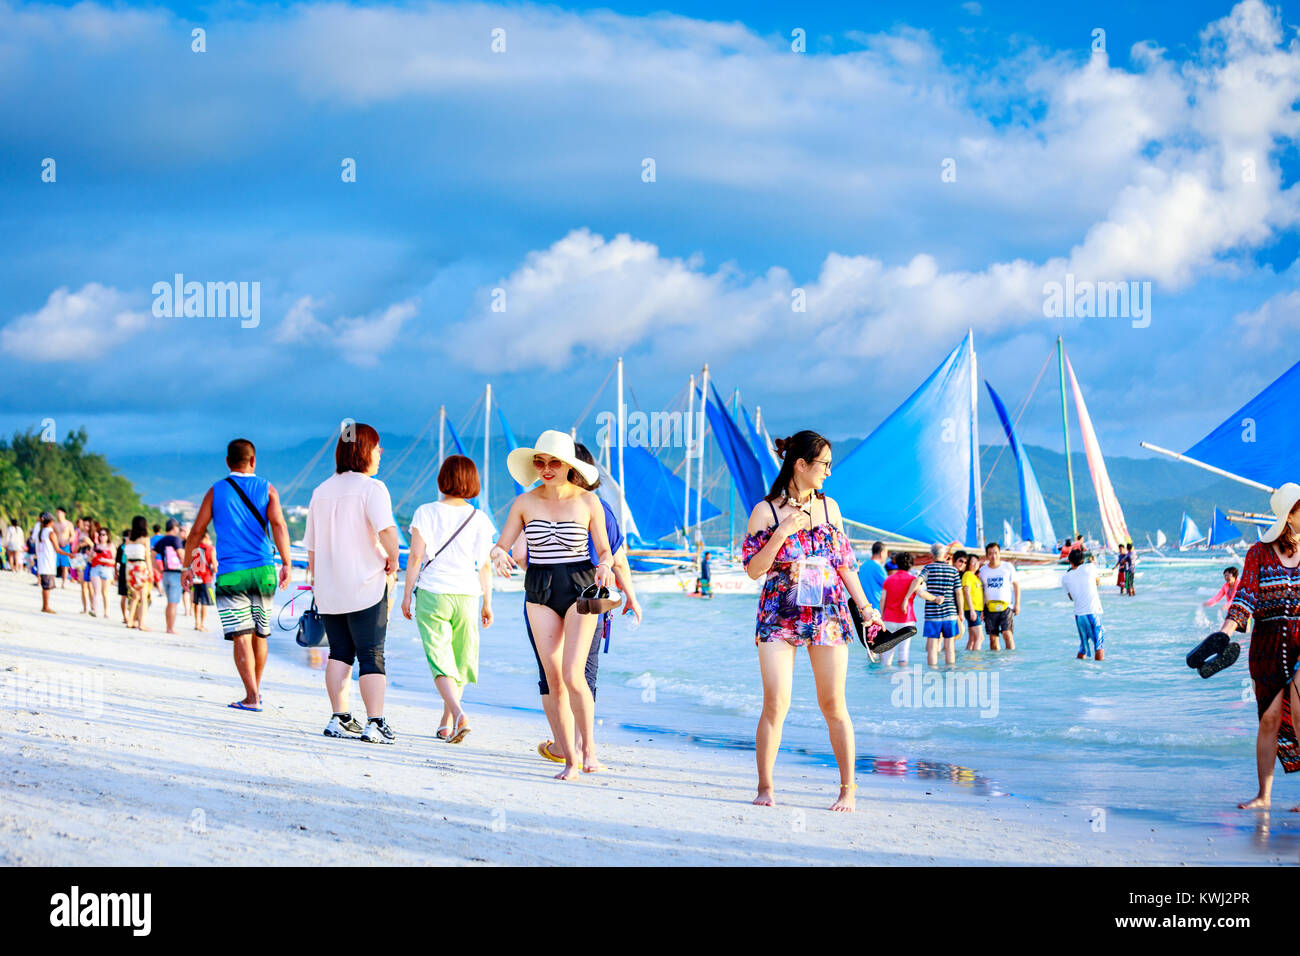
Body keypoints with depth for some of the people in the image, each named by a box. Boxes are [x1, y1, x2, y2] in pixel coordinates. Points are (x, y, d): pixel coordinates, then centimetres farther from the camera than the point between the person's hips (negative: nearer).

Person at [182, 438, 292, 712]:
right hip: (262, 571, 2)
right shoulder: (267, 489, 6)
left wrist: (186, 566, 16)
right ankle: (256, 689, 28)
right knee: (260, 634, 16)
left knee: (241, 637, -5)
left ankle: (252, 698, -12)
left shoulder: (216, 491, 7)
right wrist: (286, 564, -15)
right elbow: (278, 525, -8)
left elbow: (196, 531, 6)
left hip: (231, 574, -2)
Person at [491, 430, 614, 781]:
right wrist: (499, 555, -21)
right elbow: (500, 546, 2)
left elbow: (605, 551, 5)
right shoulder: (525, 503, 2)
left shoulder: (588, 502, -2)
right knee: (554, 681, 0)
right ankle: (570, 759, 9)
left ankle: (589, 746, 3)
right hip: (540, 593, 2)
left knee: (573, 675, -16)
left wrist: (605, 565, -18)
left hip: (580, 590, -2)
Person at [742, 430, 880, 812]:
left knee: (833, 705, 2)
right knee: (776, 703, -10)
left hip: (829, 614, 3)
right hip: (779, 615, -3)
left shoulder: (829, 506, 9)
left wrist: (865, 606, 11)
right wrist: (783, 532, -16)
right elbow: (753, 569, -5)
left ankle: (848, 788, 11)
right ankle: (765, 787, 2)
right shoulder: (766, 511, -1)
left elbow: (845, 562, 15)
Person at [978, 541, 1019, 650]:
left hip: (1006, 606, -2)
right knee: (993, 638, 3)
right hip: (989, 608, 2)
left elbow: (1016, 584, 9)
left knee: (1007, 633, -16)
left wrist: (1017, 604, 3)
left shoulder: (1008, 567, 2)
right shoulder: (983, 570, 6)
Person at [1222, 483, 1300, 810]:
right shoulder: (1259, 553, 4)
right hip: (1269, 644, 1)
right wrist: (1225, 633, -15)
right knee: (1270, 718, 1)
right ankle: (1264, 795, 10)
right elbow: (1246, 596, -2)